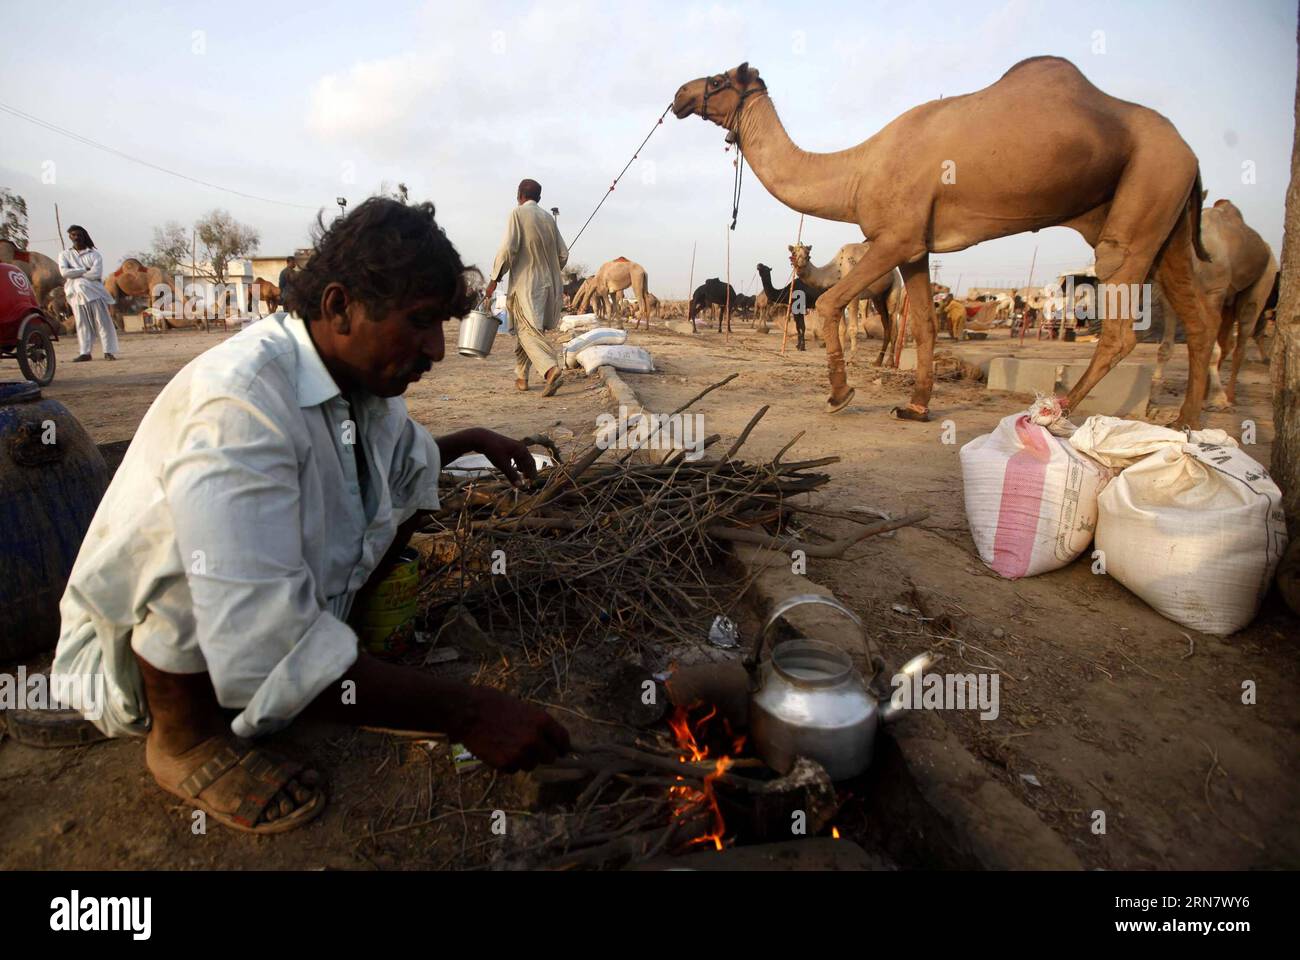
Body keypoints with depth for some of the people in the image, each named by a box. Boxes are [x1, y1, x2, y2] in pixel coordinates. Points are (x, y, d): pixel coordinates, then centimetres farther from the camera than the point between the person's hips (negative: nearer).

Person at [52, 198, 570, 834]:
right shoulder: (238, 401, -35)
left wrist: (472, 440, 4)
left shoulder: (360, 375, -9)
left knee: (413, 457, 2)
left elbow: (404, 456, 19)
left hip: (286, 607, 7)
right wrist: (464, 713, -40)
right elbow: (260, 657, -42)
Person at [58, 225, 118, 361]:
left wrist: (74, 274, -4)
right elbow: (64, 272, -3)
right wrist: (86, 270, -6)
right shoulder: (65, 255, 14)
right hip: (77, 294, 2)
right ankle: (84, 352, 2)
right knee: (82, 324, 2)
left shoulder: (95, 254, 8)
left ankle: (109, 351, -5)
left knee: (103, 322, -6)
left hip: (94, 292, -2)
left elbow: (96, 273, -8)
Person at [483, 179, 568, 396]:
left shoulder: (518, 213, -5)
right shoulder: (548, 218, 12)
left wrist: (494, 279, -10)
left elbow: (508, 248, -15)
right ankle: (521, 377, 21)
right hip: (548, 283, 6)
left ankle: (552, 369, -31)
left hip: (526, 283, -6)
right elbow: (563, 254, 12)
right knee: (523, 328, 17)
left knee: (528, 331, -10)